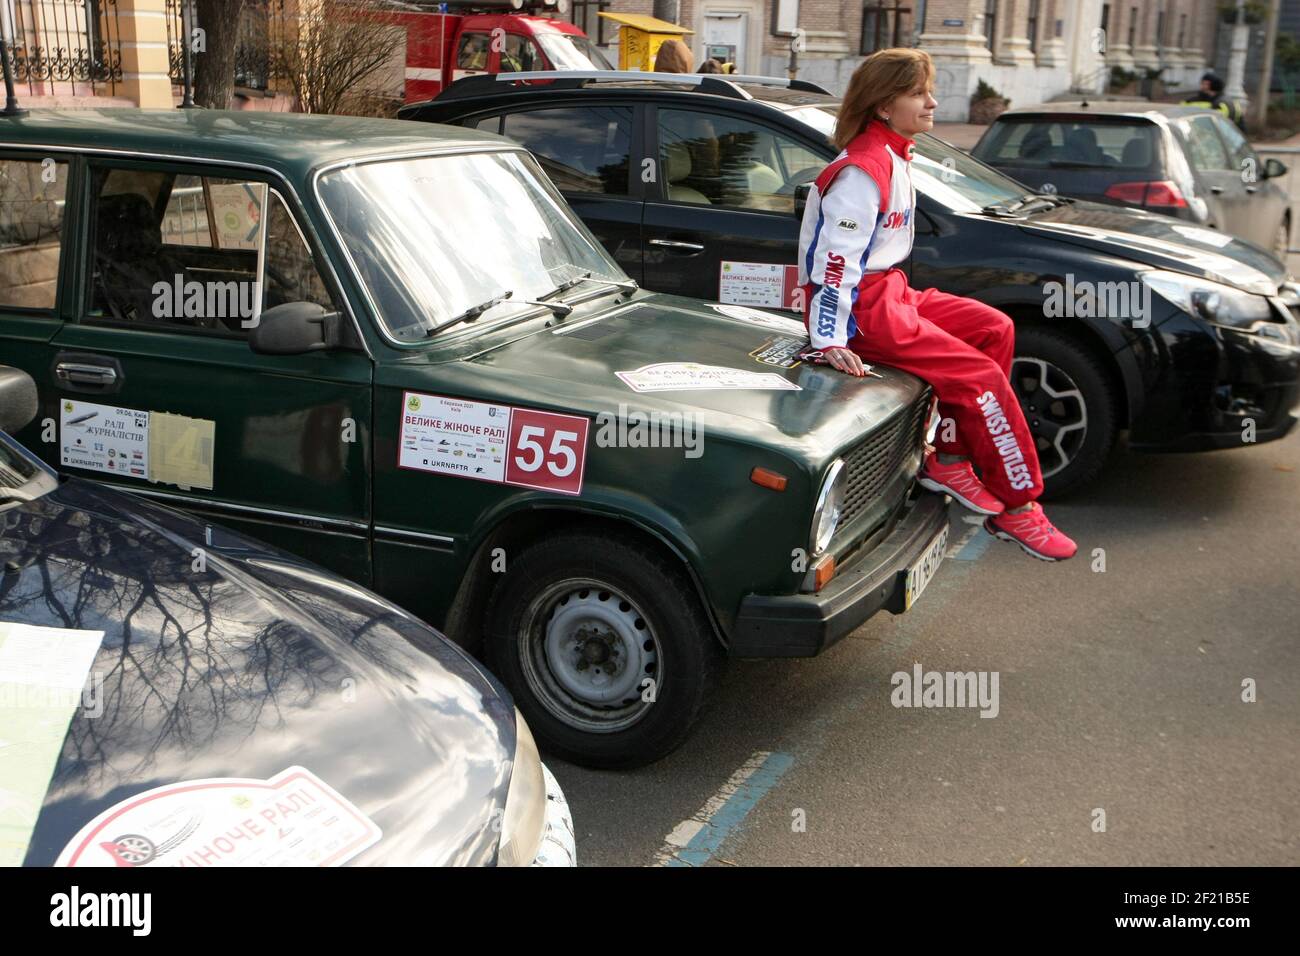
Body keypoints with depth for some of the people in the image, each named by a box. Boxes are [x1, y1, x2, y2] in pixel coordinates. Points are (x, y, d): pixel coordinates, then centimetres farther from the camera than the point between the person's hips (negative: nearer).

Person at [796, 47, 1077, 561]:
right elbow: (836, 258, -24)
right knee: (983, 377, -13)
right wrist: (830, 341, -27)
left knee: (994, 329, 6)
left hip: (889, 292, 10)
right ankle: (1018, 509, -2)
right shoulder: (862, 171, -19)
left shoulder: (892, 158, 13)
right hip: (862, 308, -10)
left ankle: (948, 459, 7)